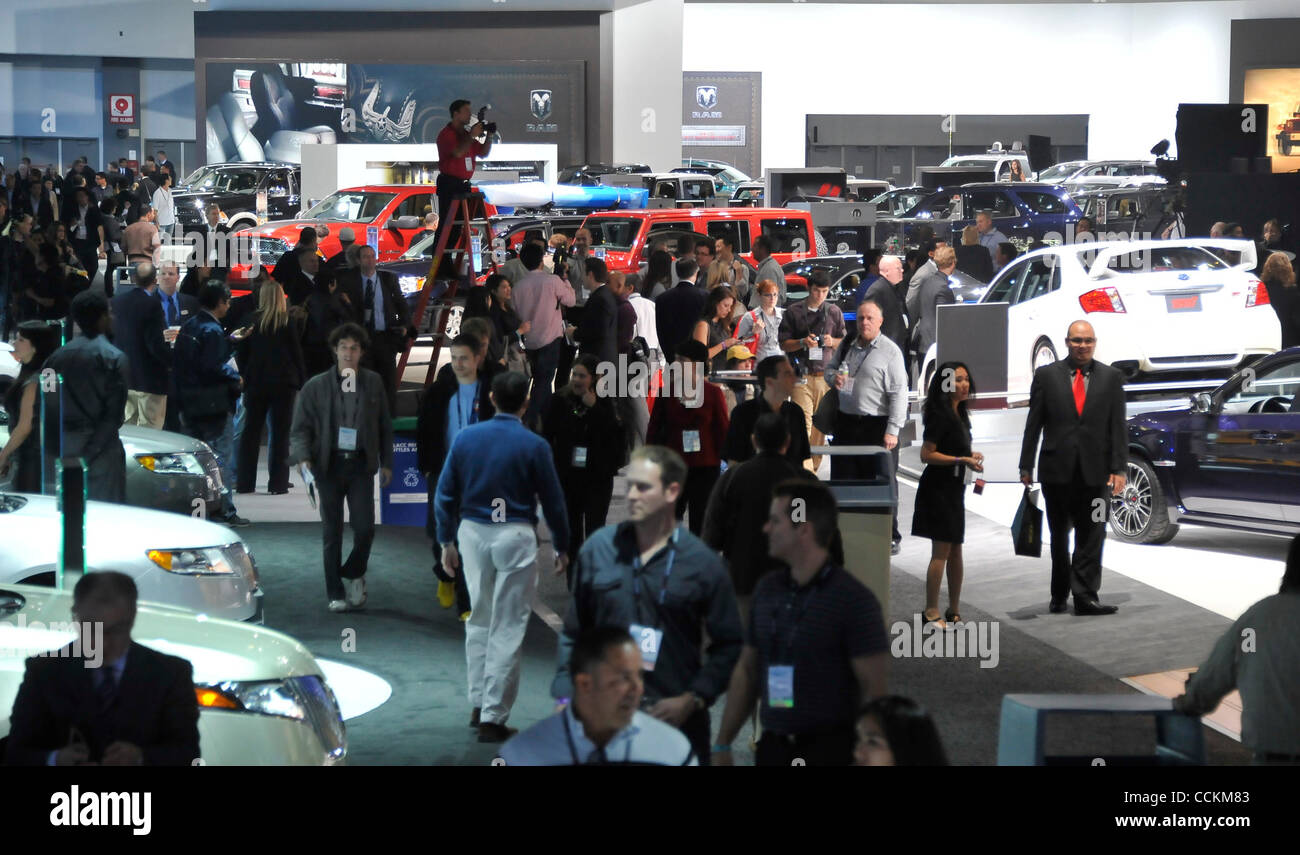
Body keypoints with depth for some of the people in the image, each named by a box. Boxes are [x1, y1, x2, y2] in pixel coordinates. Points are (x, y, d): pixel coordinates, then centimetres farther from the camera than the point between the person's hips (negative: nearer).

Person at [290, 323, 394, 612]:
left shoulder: (373, 383, 6)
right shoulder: (316, 386, 1)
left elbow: (384, 425, 12)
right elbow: (300, 427, 2)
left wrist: (386, 462, 8)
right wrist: (303, 457, -13)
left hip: (361, 465, 1)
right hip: (329, 465, 0)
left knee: (365, 527, -7)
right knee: (332, 532, 5)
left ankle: (354, 573, 22)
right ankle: (335, 593, 14)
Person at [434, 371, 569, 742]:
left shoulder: (466, 437, 0)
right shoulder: (534, 446, -8)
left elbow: (445, 494, 3)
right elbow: (553, 501, -1)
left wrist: (447, 540, 13)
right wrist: (562, 547, 11)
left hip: (472, 533, 4)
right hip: (515, 537, -4)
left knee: (479, 621, 19)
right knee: (507, 629, 1)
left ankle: (479, 704, 24)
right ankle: (493, 718, 1)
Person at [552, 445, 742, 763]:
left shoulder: (703, 563, -4)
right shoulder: (598, 549, 2)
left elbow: (729, 644, 0)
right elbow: (574, 633, 9)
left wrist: (693, 699, -9)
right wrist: (566, 696, 2)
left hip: (675, 717, -1)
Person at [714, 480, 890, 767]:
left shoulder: (854, 600, -10)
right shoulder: (767, 590, 7)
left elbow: (873, 689, -10)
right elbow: (747, 671, 14)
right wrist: (723, 744, 11)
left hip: (830, 750, -5)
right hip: (773, 746, 5)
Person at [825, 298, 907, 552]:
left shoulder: (890, 351, -8)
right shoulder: (846, 346, 10)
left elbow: (898, 393, -11)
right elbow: (828, 369, 25)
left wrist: (892, 430, -16)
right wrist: (832, 378, -1)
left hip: (877, 426, -6)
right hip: (846, 422, 6)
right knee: (843, 481, 9)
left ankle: (890, 538, 11)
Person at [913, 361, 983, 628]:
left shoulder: (959, 414, 12)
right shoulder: (940, 415, -16)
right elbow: (927, 454, -19)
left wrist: (970, 455, 7)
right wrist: (962, 460, -22)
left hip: (954, 488, 9)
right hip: (939, 488, -9)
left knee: (955, 550, 13)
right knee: (941, 551, -7)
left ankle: (954, 611, 22)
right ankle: (931, 612, -2)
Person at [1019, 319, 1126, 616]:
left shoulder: (1111, 377, 5)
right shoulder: (1046, 376, 3)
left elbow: (1118, 426, 3)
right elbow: (1033, 424, 3)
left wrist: (1118, 469, -5)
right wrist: (1026, 466, -1)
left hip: (1095, 470, 0)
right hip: (1057, 469, 0)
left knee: (1091, 535, -2)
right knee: (1059, 536, 11)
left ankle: (1085, 596, -1)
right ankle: (1059, 594, 22)